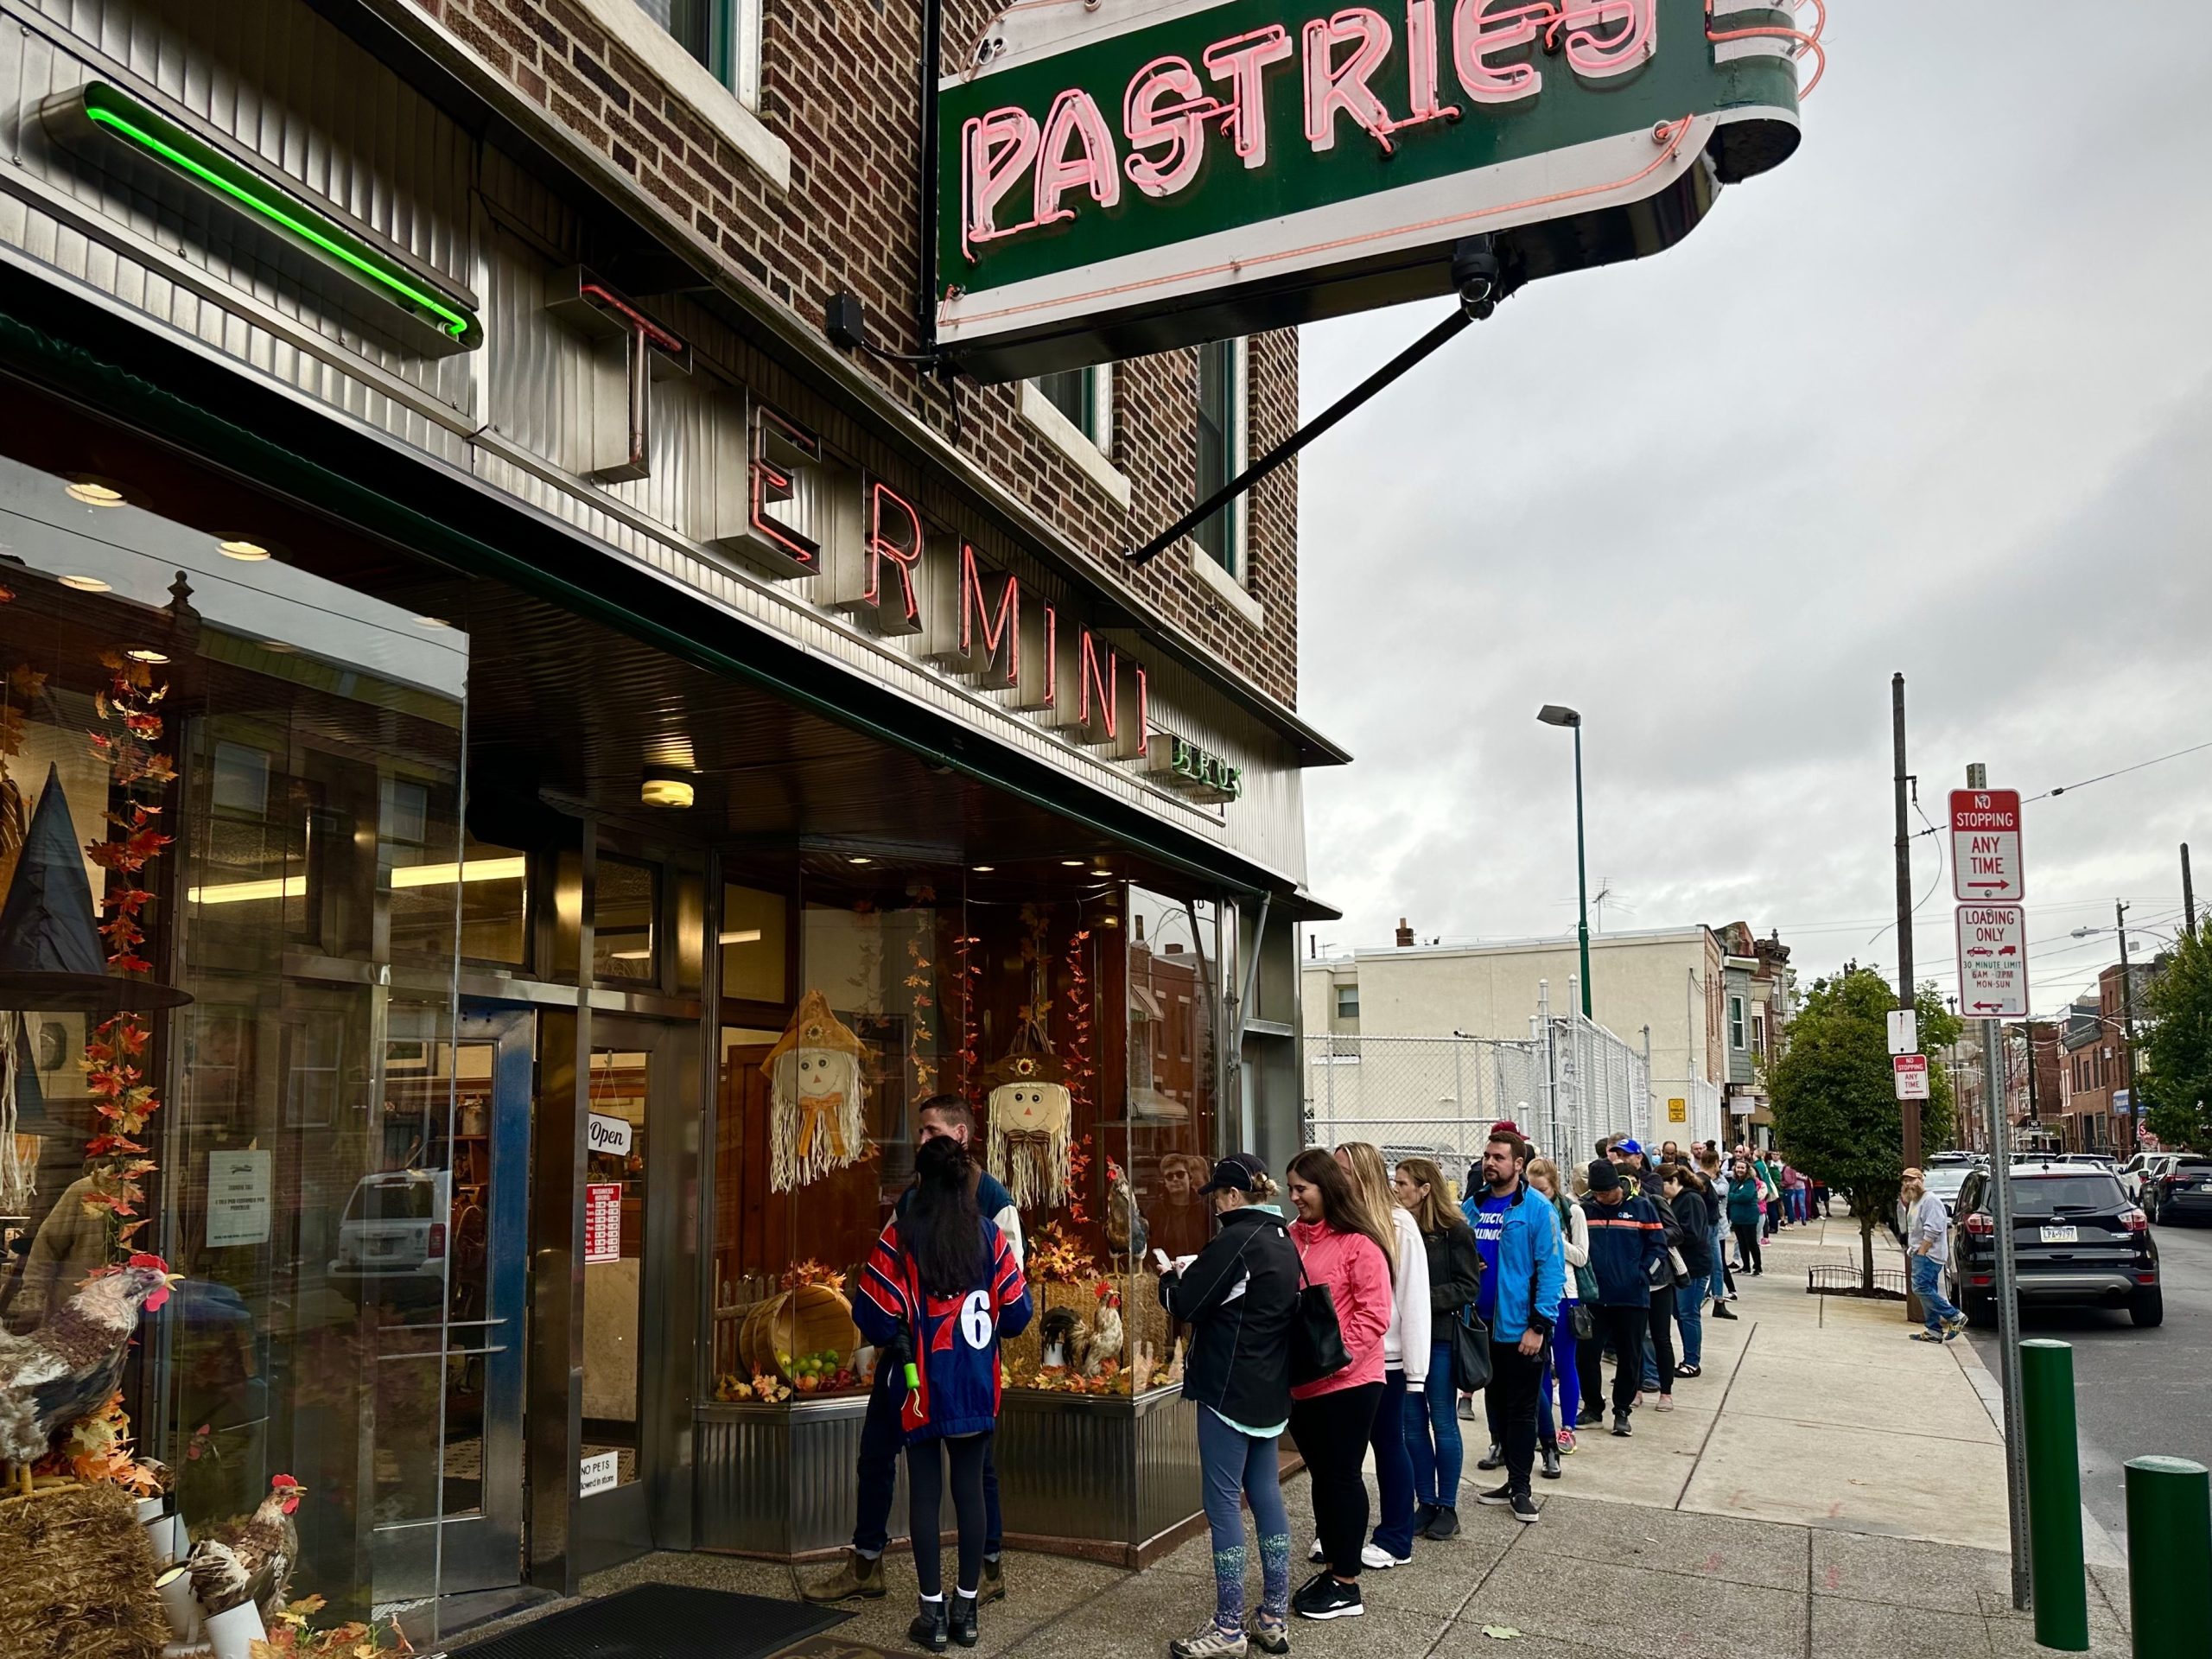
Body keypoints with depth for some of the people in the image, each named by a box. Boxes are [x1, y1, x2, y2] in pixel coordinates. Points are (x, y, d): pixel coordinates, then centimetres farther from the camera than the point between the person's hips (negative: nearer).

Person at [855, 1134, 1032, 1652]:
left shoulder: (899, 1236, -10)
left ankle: (932, 1612, 12)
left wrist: (898, 1337, 11)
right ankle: (966, 1609, 17)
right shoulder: (990, 1235, -3)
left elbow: (875, 1318, -11)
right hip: (976, 1385, 2)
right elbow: (1017, 1314, 0)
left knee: (924, 1492, 7)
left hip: (921, 1386, -2)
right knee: (970, 1488, 10)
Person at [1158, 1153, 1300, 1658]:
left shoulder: (1235, 1240, -18)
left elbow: (1185, 1306, -14)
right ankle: (1274, 1618, 18)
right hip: (1270, 1390, 9)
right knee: (1266, 1494, 13)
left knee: (1224, 1502, -2)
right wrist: (1193, 1272, 14)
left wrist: (1170, 1275, 5)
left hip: (1228, 1391, -9)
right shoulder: (1283, 1241, 10)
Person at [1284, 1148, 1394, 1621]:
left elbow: (1373, 1315, -14)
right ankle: (1331, 1568, 31)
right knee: (1320, 1475, 17)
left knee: (1342, 1477, 4)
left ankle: (1346, 1586, 16)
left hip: (1347, 1383, -6)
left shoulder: (1359, 1244, -12)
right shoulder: (1292, 1237, 5)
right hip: (1300, 1382, 6)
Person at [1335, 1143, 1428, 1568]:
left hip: (1384, 1356, -3)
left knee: (1388, 1442, 10)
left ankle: (1395, 1539, 21)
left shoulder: (1398, 1226, -8)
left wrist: (1415, 1369, -9)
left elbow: (1414, 1298, -8)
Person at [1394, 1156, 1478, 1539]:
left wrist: (1425, 1297, -19)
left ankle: (1447, 1506, 18)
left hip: (1440, 1337, -5)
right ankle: (1425, 1503, 22)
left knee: (1442, 1422, 5)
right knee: (1412, 1422, 10)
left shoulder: (1454, 1231, -9)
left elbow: (1469, 1287, -10)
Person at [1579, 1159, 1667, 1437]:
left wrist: (1642, 1273, -7)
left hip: (1632, 1297, -1)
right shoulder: (1585, 1209, 0)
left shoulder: (1641, 1207, -3)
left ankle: (1622, 1410, 19)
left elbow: (1658, 1245, 1)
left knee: (1630, 1356, 6)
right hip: (1593, 1296, 1)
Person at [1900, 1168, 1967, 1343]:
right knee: (1928, 1291, 7)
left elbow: (1932, 1230, -20)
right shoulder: (1914, 1202, 21)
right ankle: (1934, 1331, 8)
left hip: (1928, 1254, -10)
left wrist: (1920, 1251, -19)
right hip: (1920, 1254, 10)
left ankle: (1955, 1317, -10)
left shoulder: (1930, 1201, -12)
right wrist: (1912, 1251, 16)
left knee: (1921, 1288, -17)